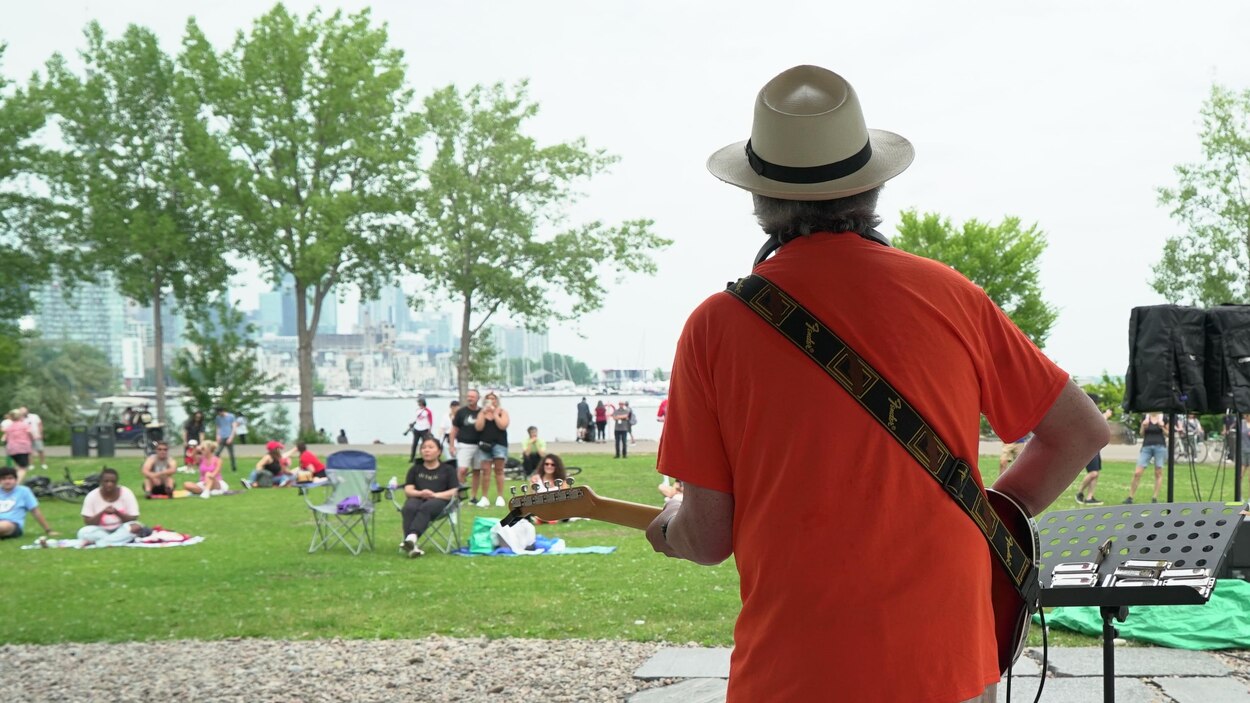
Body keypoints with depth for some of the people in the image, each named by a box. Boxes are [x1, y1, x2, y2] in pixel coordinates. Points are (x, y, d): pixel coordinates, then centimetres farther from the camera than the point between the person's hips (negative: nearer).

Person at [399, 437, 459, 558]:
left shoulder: (448, 469, 22)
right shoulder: (415, 469, 30)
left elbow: (454, 491, 7)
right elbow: (408, 490, 14)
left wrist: (435, 494, -11)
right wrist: (420, 493, -10)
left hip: (439, 500, -2)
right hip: (417, 498, 2)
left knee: (426, 507, -40)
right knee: (409, 508, -37)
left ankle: (412, 537, -61)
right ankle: (412, 545, -53)